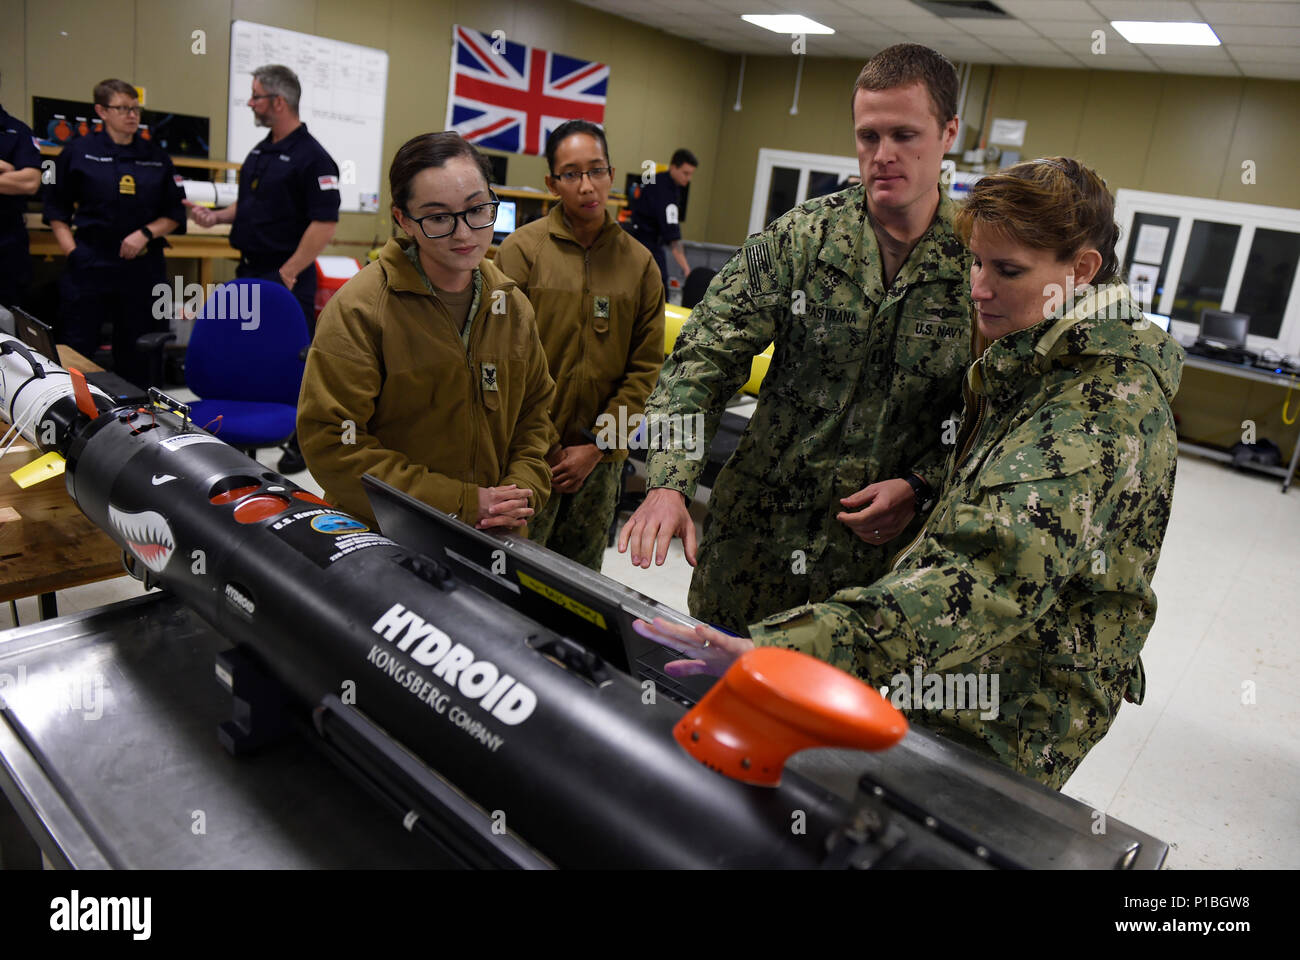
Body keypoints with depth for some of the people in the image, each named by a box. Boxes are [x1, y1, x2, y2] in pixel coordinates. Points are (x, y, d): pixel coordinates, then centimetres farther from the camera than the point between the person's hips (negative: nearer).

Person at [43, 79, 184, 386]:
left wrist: (146, 233, -6)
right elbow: (57, 209, 8)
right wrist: (70, 248, -4)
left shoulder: (156, 157, 9)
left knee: (136, 354, 6)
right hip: (90, 264, -1)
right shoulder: (79, 152, 4)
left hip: (143, 265, 2)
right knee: (77, 349, 0)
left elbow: (175, 213, 10)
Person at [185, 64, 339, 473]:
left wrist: (288, 273, -19)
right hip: (249, 272, 9)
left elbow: (324, 224, -19)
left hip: (287, 277, -9)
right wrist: (215, 216, 6)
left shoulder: (312, 158, -14)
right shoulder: (260, 151, 14)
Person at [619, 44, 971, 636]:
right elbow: (705, 357, -11)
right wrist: (669, 483, -23)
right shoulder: (800, 236, -4)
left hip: (880, 559, -1)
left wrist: (920, 487, -13)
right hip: (755, 540, 1)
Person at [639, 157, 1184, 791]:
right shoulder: (1038, 362, 6)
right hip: (951, 684, 9)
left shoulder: (1110, 407, -26)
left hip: (1003, 729, -9)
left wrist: (784, 649, -54)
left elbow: (995, 570, -43)